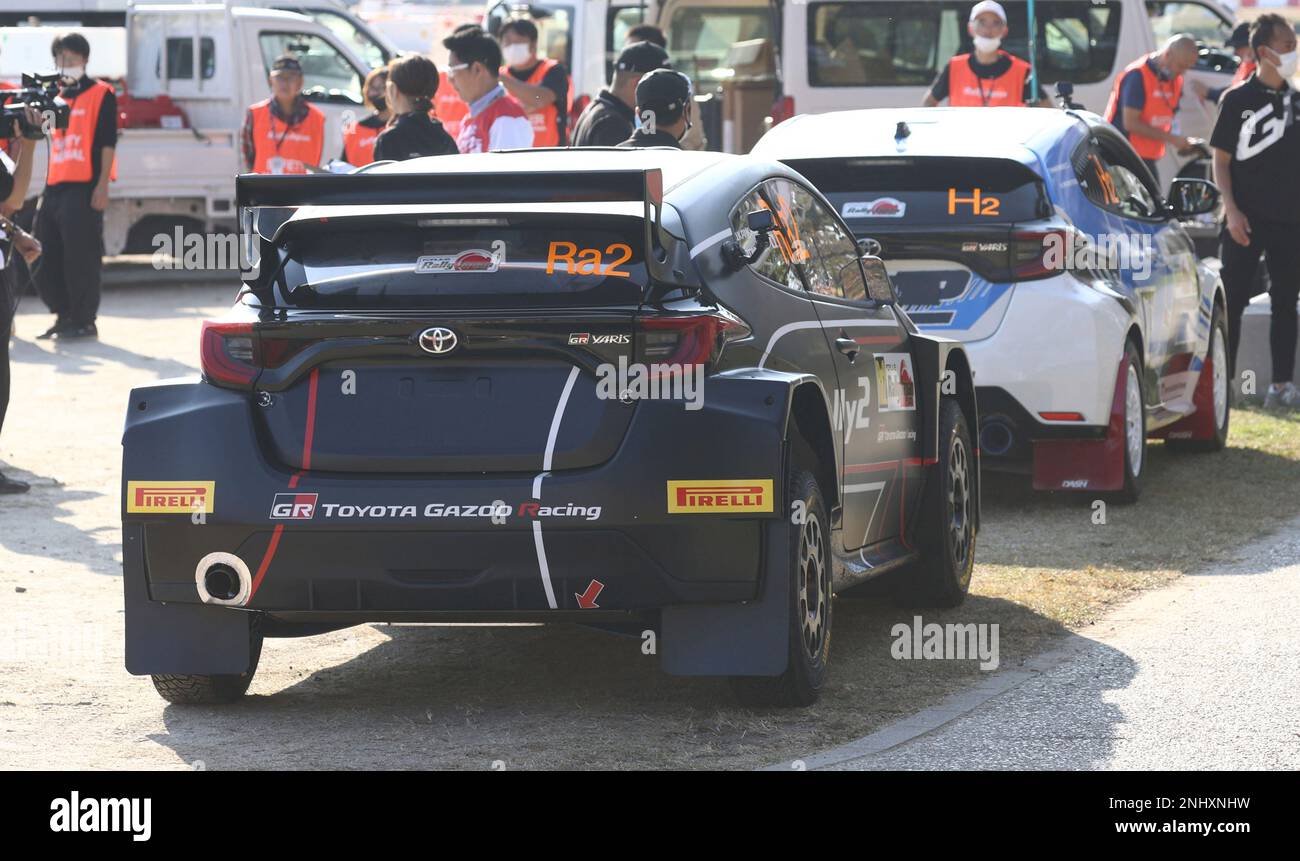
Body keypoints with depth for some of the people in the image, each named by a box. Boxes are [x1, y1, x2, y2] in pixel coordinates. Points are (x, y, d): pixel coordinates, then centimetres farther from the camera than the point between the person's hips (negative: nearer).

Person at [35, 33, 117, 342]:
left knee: (80, 256, -7)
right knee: (46, 259, 7)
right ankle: (64, 316, 17)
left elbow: (107, 142, -6)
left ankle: (84, 321, 0)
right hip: (55, 187, 7)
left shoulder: (101, 94, 0)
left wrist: (102, 186, -13)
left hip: (83, 189, -7)